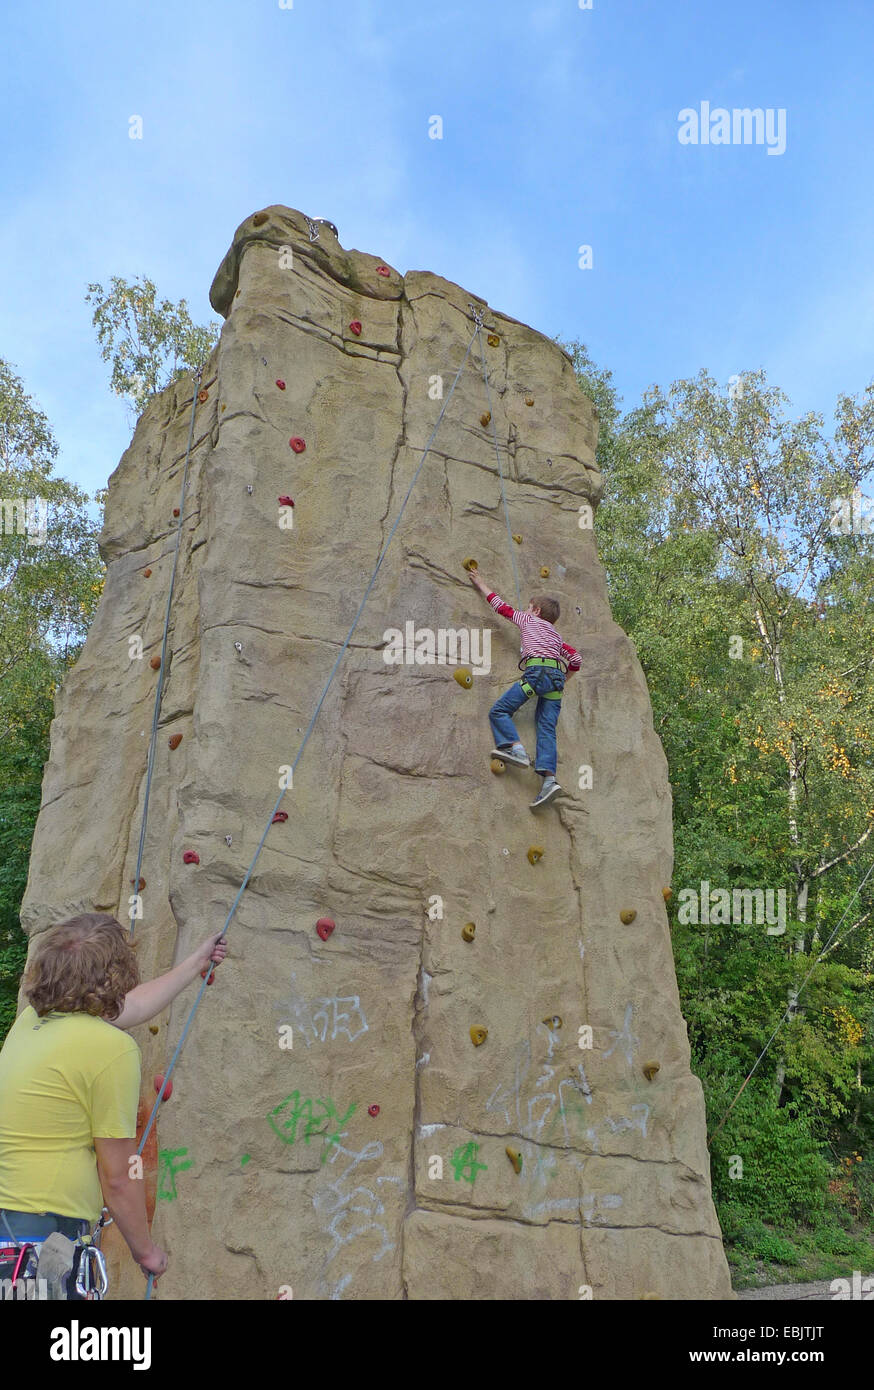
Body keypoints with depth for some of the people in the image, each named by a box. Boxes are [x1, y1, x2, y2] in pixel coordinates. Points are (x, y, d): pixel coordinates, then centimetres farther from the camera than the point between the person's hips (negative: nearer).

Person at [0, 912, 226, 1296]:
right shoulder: (112, 1047, -17)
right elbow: (118, 1180, -10)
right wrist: (145, 1250, 8)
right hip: (45, 1229, -8)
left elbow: (133, 1006, 26)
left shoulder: (31, 1019, 6)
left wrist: (197, 963, 40)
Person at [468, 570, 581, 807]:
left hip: (537, 671, -6)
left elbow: (500, 605, 25)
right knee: (547, 728, -3)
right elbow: (576, 660, 28)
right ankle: (549, 778, -18)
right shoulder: (556, 636, 33)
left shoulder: (528, 620, 20)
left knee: (499, 710, -3)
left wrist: (480, 584, 37)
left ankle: (516, 748, -24)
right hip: (557, 677, 6)